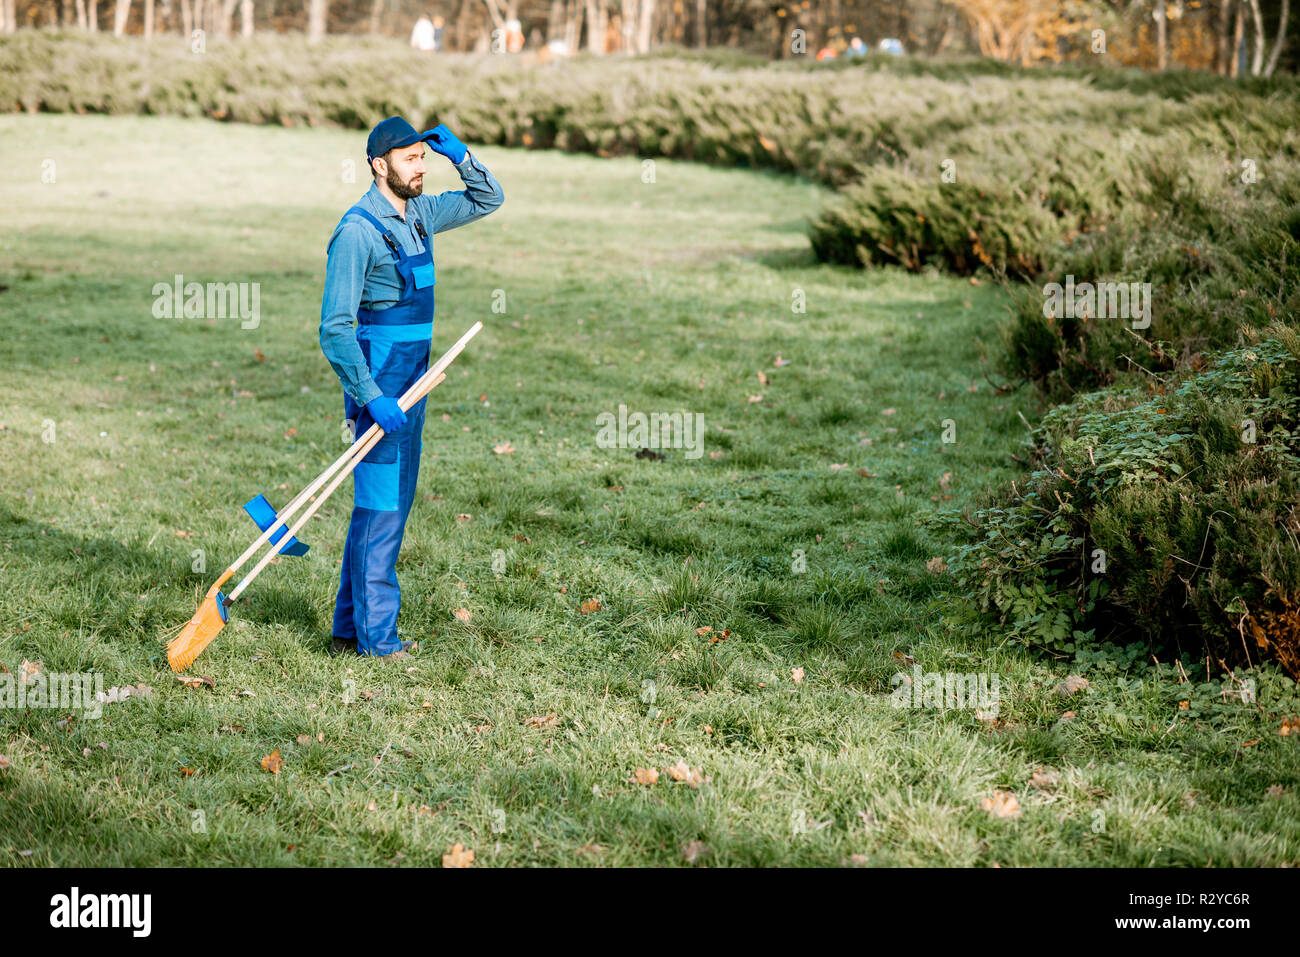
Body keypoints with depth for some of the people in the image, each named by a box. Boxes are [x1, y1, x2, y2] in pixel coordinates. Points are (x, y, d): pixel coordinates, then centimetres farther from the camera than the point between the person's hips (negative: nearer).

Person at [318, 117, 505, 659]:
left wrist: (461, 157, 4)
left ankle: (349, 629, 20)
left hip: (410, 388, 9)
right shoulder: (358, 231, -15)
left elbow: (489, 200, 23)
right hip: (378, 389, -9)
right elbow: (335, 329, -19)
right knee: (379, 507, -5)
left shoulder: (421, 214, 10)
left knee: (391, 506, 12)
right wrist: (371, 399, -23)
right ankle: (376, 638, 1)